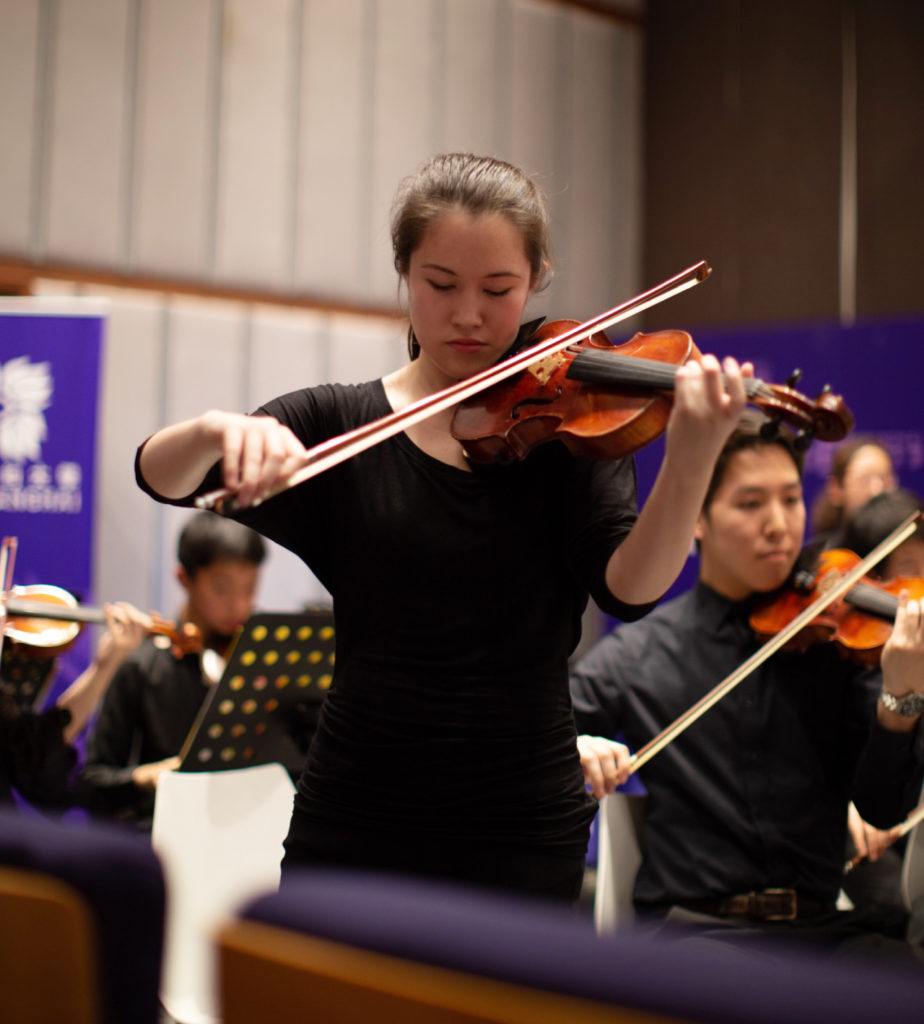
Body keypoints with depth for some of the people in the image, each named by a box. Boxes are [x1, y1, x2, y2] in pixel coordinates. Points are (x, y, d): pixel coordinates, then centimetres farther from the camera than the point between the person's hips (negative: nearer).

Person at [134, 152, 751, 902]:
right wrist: (220, 431, -32)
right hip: (354, 821, 1)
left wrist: (690, 467, -35)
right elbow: (160, 475, -9)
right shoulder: (340, 423, 0)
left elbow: (629, 588, -16)